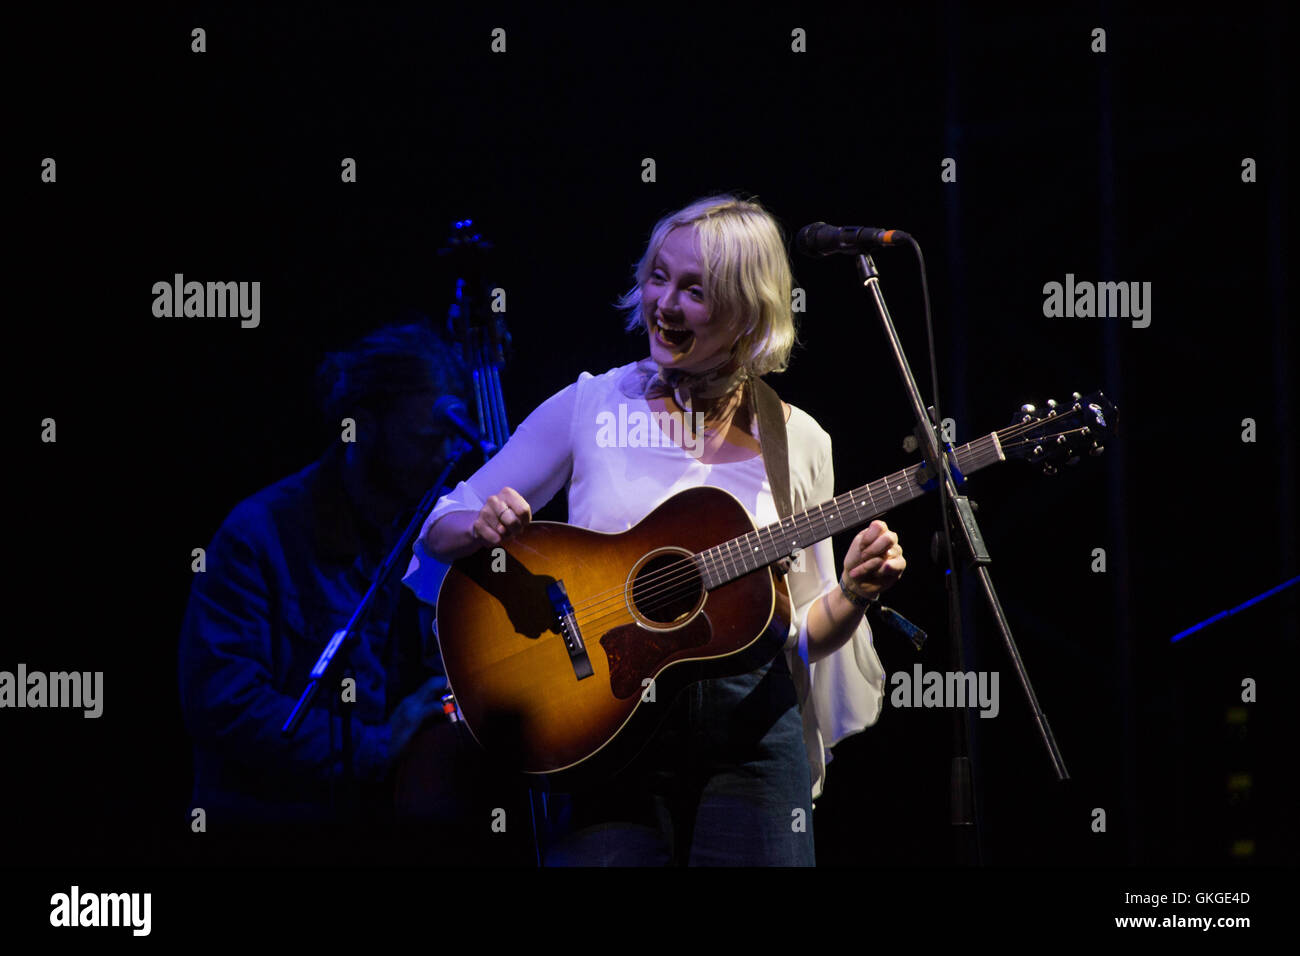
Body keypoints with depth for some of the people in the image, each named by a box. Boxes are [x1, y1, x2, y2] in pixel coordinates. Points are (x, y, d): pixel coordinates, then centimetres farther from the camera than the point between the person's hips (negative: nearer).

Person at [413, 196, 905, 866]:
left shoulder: (796, 442, 7)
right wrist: (483, 528, -16)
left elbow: (801, 634, 13)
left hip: (752, 738, 1)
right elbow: (438, 531, 6)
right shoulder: (591, 406, 3)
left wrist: (853, 595, -8)